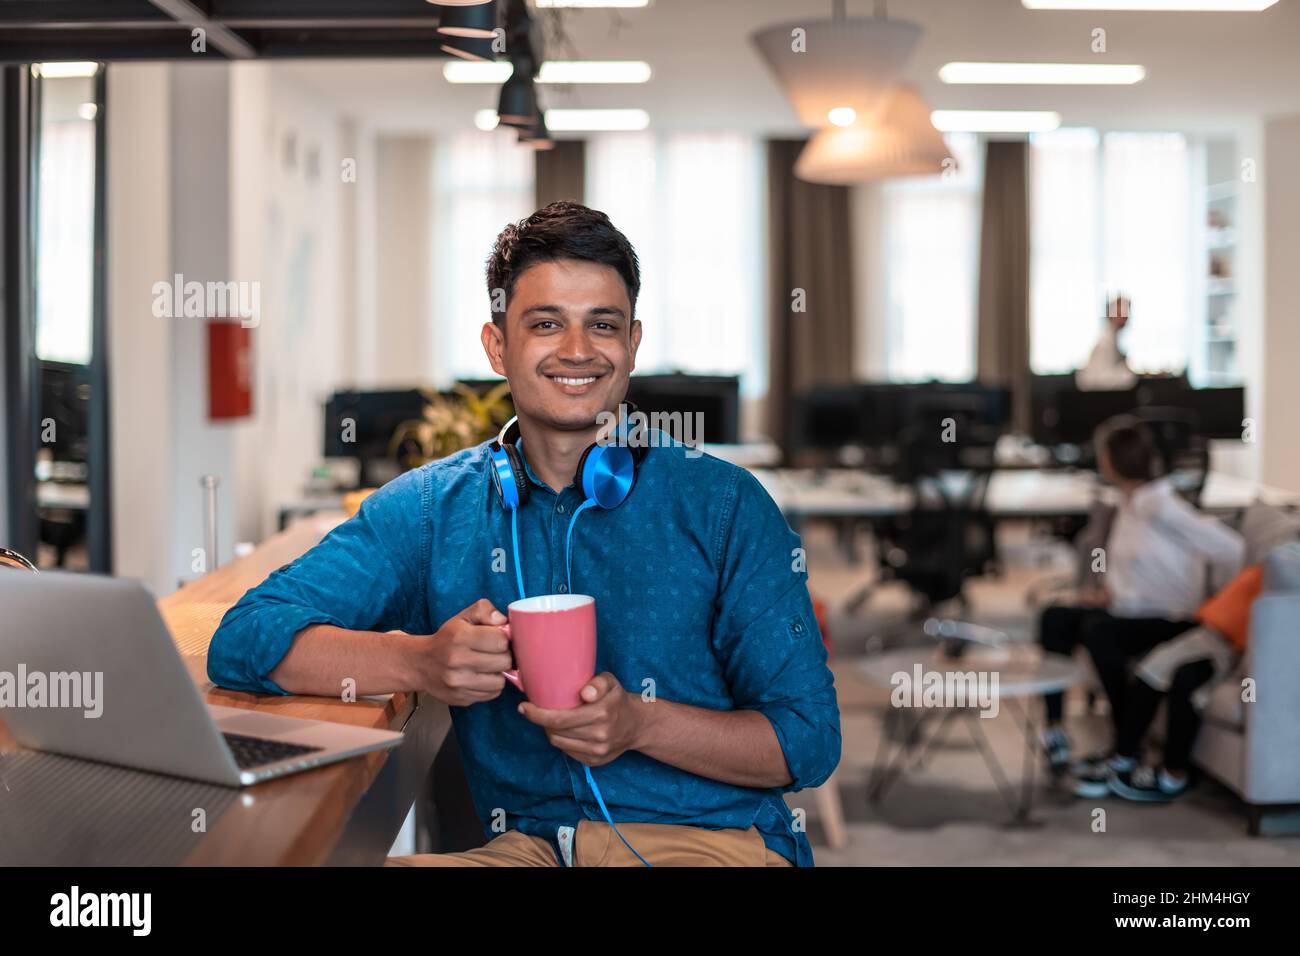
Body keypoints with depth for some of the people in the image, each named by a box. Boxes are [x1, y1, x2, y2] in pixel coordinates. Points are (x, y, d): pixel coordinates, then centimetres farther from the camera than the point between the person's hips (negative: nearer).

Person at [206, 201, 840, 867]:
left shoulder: (723, 506, 3)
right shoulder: (433, 507, 8)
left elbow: (810, 738, 1)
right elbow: (246, 639, 0)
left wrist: (640, 724, -18)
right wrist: (421, 662, -18)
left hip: (712, 839, -2)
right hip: (527, 844, 2)